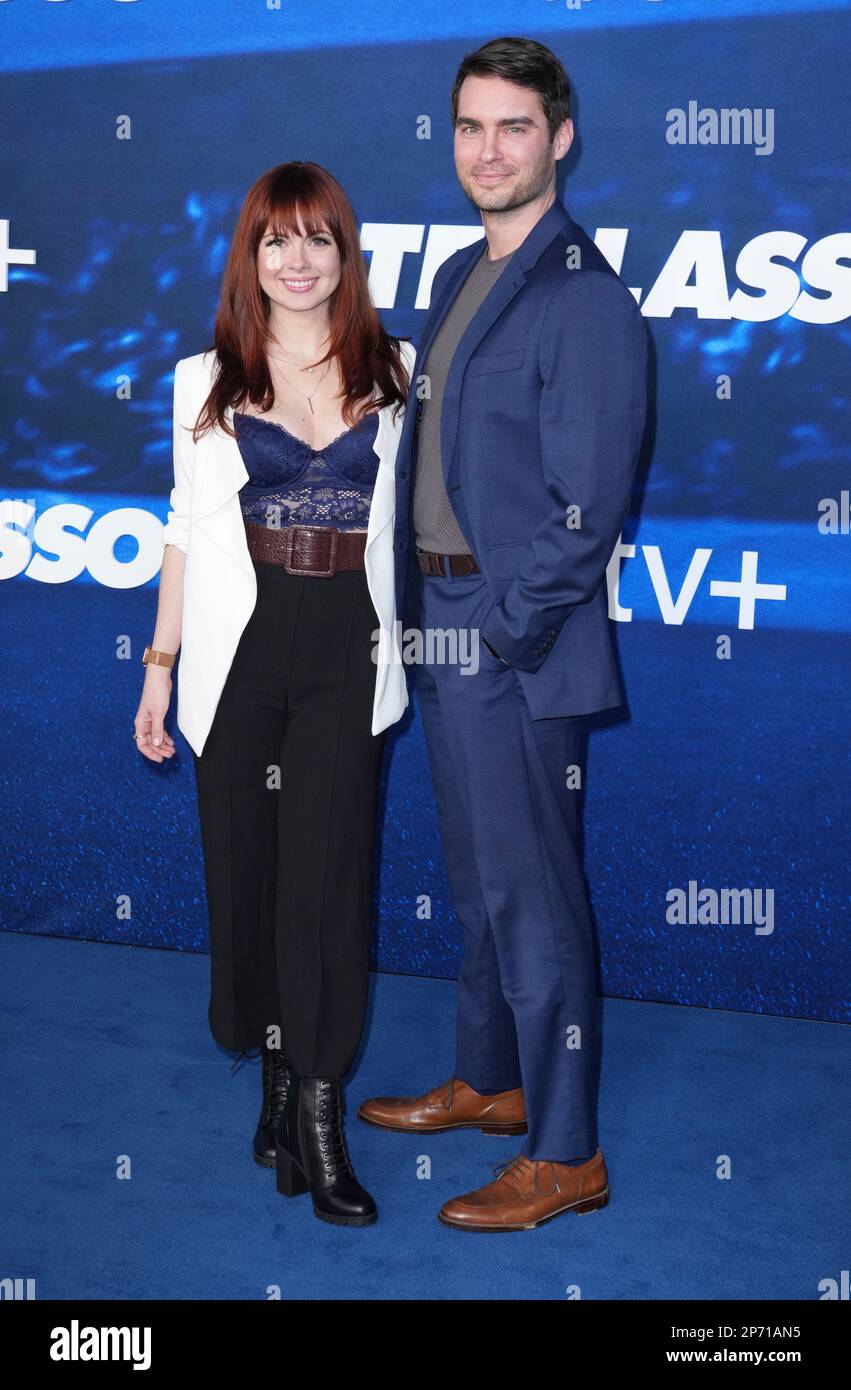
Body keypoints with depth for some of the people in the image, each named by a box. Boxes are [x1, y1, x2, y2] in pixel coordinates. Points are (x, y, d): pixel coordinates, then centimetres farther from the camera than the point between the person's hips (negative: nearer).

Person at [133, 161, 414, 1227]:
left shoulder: (395, 373, 7)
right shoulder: (206, 382, 8)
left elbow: (414, 511, 12)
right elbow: (186, 531, 8)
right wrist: (159, 664, 5)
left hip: (348, 653, -1)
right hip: (238, 652, 1)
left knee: (328, 872, -4)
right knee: (246, 868, 6)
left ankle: (319, 1110, 4)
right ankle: (277, 1070, 26)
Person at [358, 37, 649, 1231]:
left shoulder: (585, 299, -13)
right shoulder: (459, 278, 14)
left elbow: (589, 503, -18)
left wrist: (506, 630, -16)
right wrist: (424, 611, 11)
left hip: (518, 645, -9)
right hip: (443, 628, 9)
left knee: (531, 893, -1)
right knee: (477, 876, 20)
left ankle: (565, 1155, 13)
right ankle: (489, 1083, 37)